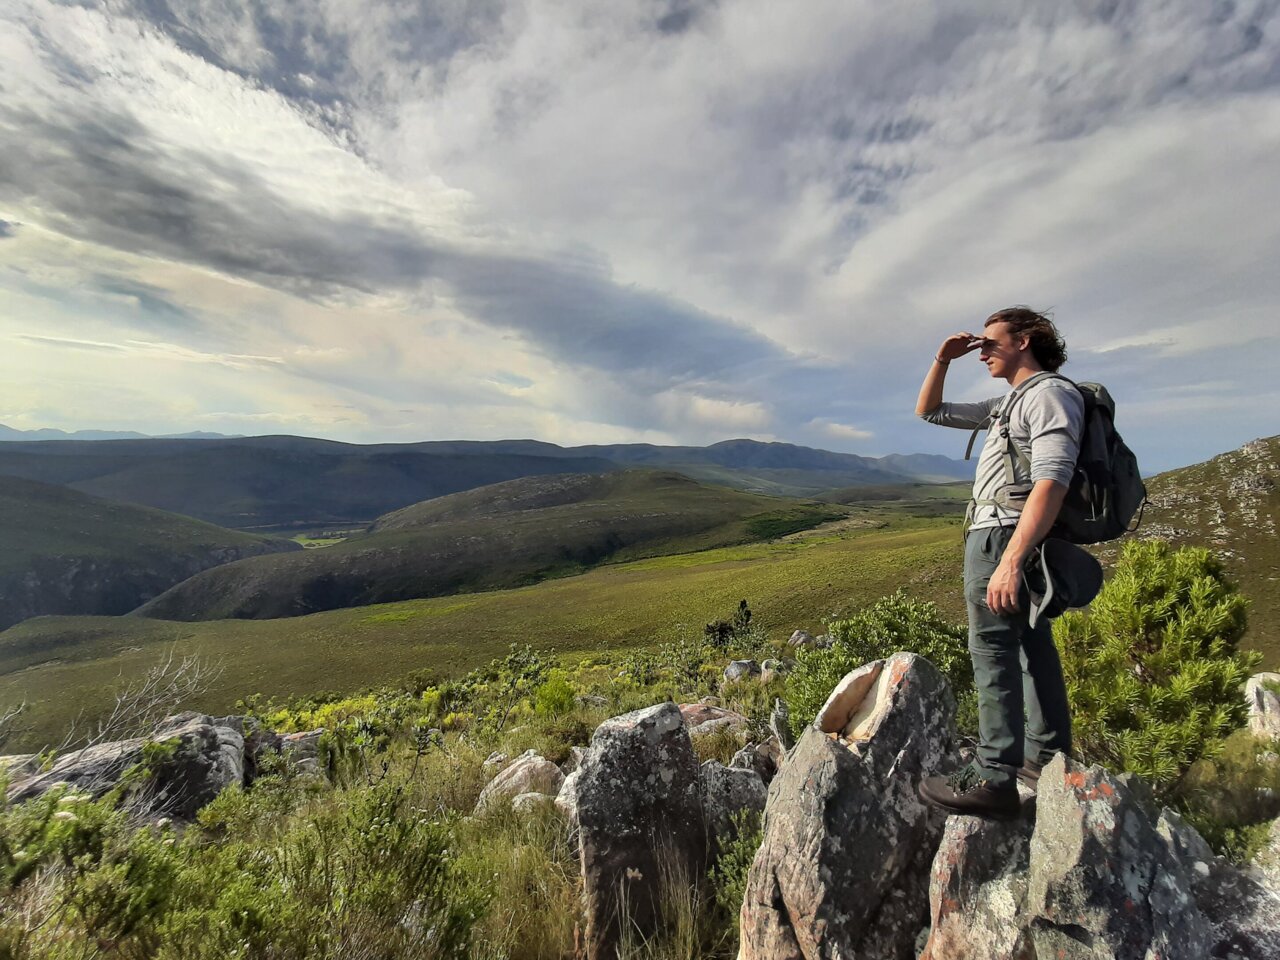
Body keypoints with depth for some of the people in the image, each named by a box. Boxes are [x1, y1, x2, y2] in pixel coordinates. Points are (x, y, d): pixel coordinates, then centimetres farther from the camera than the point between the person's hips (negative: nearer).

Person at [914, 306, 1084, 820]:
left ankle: (993, 778, -5)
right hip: (1006, 541, 10)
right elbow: (929, 411, 26)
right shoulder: (1008, 404, 21)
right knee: (1033, 648, 15)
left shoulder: (1050, 393, -9)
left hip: (1003, 539, -10)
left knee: (994, 653, -10)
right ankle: (1048, 758, 28)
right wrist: (942, 360, 12)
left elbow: (1051, 481, -22)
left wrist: (1009, 561, -30)